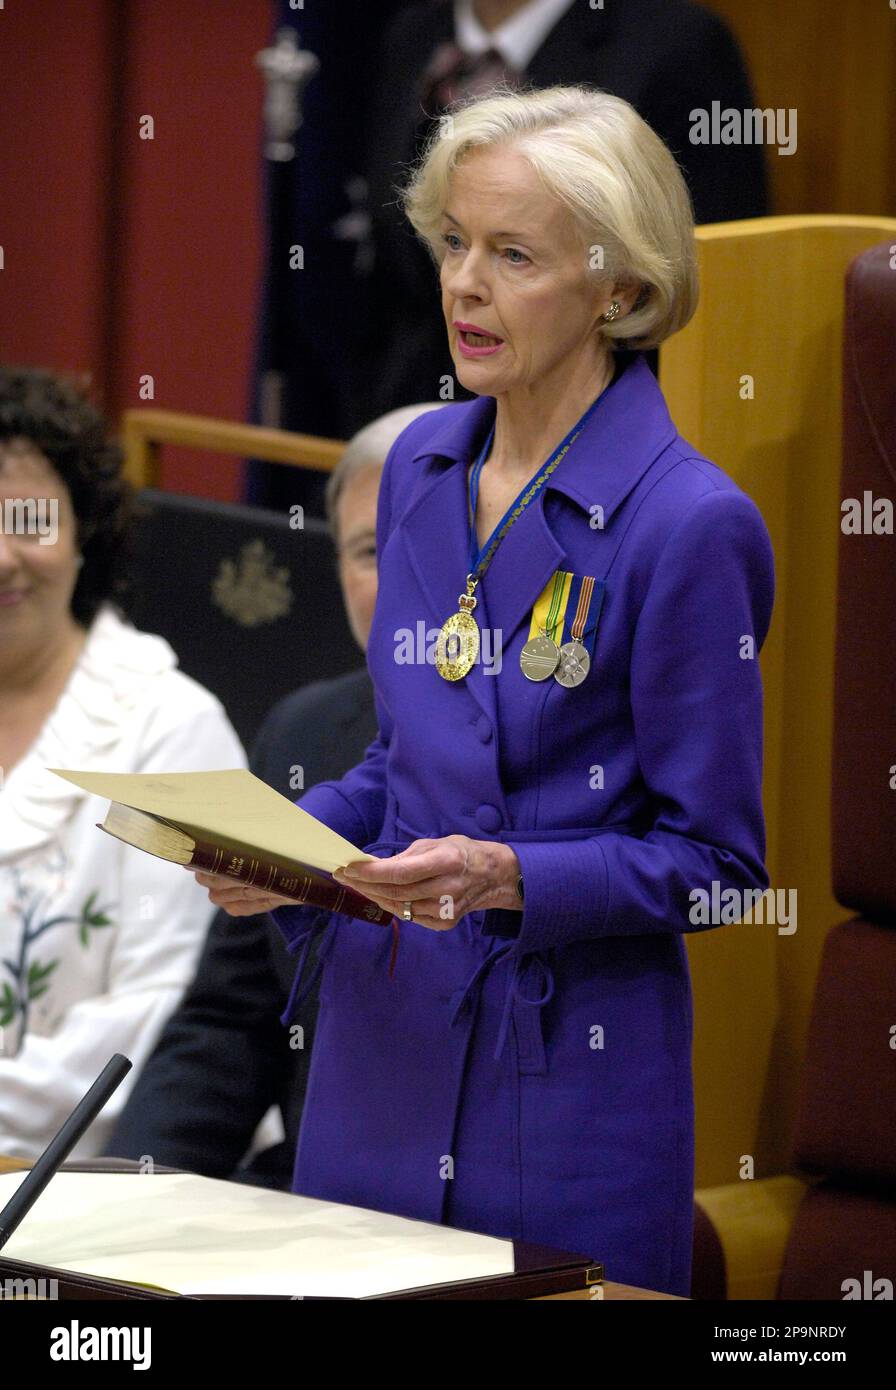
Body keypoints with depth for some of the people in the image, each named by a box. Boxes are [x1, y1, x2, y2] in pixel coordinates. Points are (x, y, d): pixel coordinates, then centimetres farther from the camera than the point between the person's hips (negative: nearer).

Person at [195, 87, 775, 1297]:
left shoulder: (689, 524, -13)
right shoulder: (423, 466, 8)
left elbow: (711, 859, -10)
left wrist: (508, 878, -23)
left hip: (568, 1076, -6)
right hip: (379, 1042, 6)